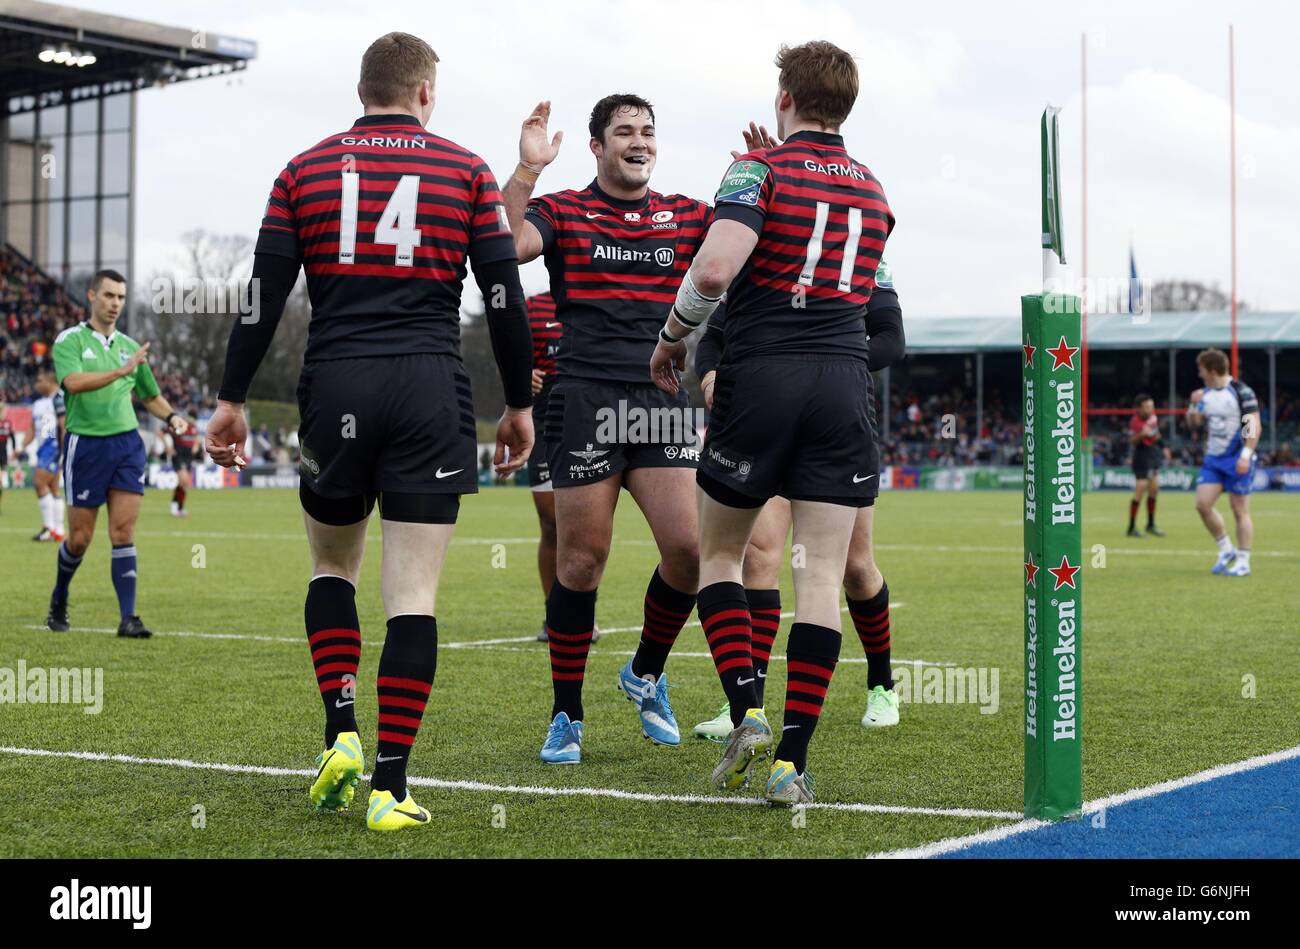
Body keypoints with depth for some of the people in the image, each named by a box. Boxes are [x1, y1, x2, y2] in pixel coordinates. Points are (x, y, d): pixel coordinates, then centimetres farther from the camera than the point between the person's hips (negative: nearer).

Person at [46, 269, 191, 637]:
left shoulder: (129, 346, 13)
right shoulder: (69, 340, -2)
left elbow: (150, 395, 24)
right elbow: (73, 382, -22)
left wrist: (171, 416, 4)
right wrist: (120, 371, -31)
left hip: (127, 444, 3)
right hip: (85, 444, -3)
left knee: (123, 533, -5)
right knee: (80, 538, 3)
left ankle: (128, 618, -7)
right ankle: (59, 600, 30)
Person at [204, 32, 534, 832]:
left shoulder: (305, 171, 9)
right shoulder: (467, 171, 6)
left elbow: (265, 294, 6)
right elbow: (505, 294, 3)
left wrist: (232, 398, 11)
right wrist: (520, 403, 11)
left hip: (335, 387, 2)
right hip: (432, 390, -1)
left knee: (333, 566, 22)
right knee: (414, 595, 0)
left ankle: (342, 734, 6)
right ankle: (390, 787, -3)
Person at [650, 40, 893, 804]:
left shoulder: (760, 171, -3)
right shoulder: (872, 191, 14)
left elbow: (716, 267, -19)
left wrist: (674, 337, -2)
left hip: (761, 376, -3)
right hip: (844, 379, 3)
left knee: (720, 553, 15)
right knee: (822, 577, 1)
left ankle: (747, 711, -1)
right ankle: (793, 760, -3)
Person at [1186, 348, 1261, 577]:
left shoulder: (1241, 391, -12)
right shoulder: (1206, 394, 10)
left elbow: (1254, 425, -14)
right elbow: (1194, 422, 18)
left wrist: (1246, 455, -21)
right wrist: (1194, 405, -2)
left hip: (1237, 461, -7)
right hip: (1213, 459, 7)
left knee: (1240, 511, -3)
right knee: (1202, 504, -2)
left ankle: (1243, 562, 4)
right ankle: (1226, 550, 14)